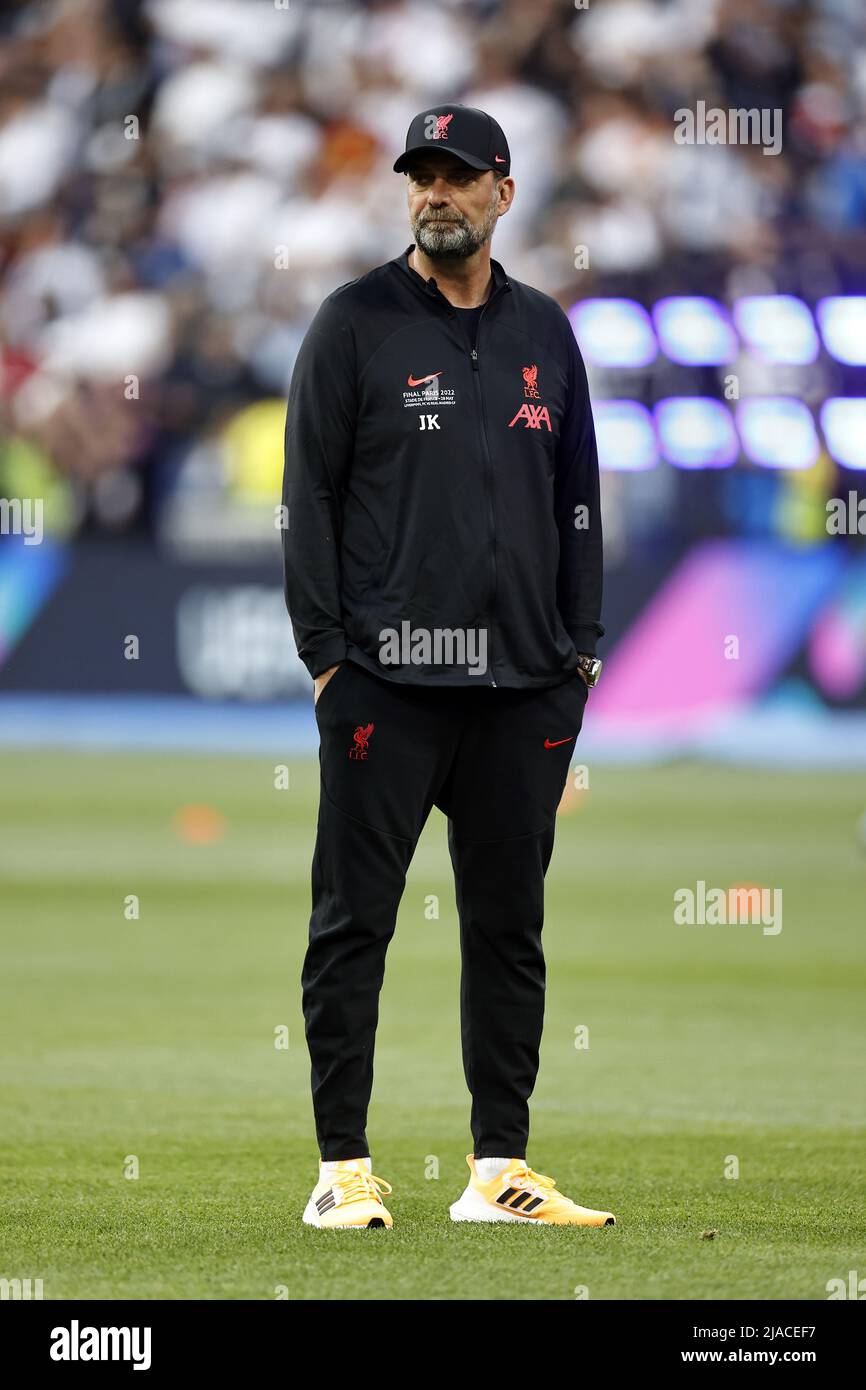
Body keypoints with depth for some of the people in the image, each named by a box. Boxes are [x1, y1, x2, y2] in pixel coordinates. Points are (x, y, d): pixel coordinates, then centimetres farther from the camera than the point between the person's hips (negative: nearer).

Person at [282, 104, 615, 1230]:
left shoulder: (544, 333, 13)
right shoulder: (356, 325, 0)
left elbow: (578, 501, 17)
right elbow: (309, 497, -2)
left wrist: (579, 650, 9)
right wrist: (327, 653, -8)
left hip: (525, 689, 4)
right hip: (384, 676, -4)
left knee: (510, 925, 6)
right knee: (355, 921, -3)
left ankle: (499, 1170, 12)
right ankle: (344, 1169, 0)